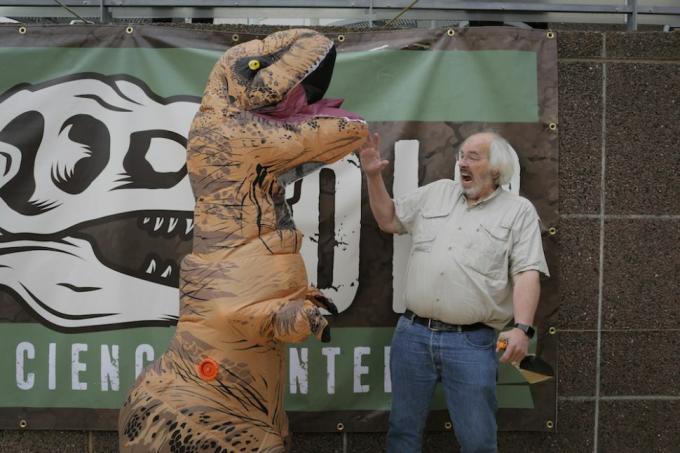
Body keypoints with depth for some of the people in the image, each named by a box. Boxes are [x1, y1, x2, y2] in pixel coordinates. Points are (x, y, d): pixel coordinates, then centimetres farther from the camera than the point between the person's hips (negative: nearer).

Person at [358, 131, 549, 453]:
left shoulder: (519, 211, 1)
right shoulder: (435, 192, 13)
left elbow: (527, 274, -7)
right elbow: (388, 220, 20)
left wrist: (522, 328, -19)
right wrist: (373, 176, 9)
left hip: (471, 342, -3)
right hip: (412, 333, 4)